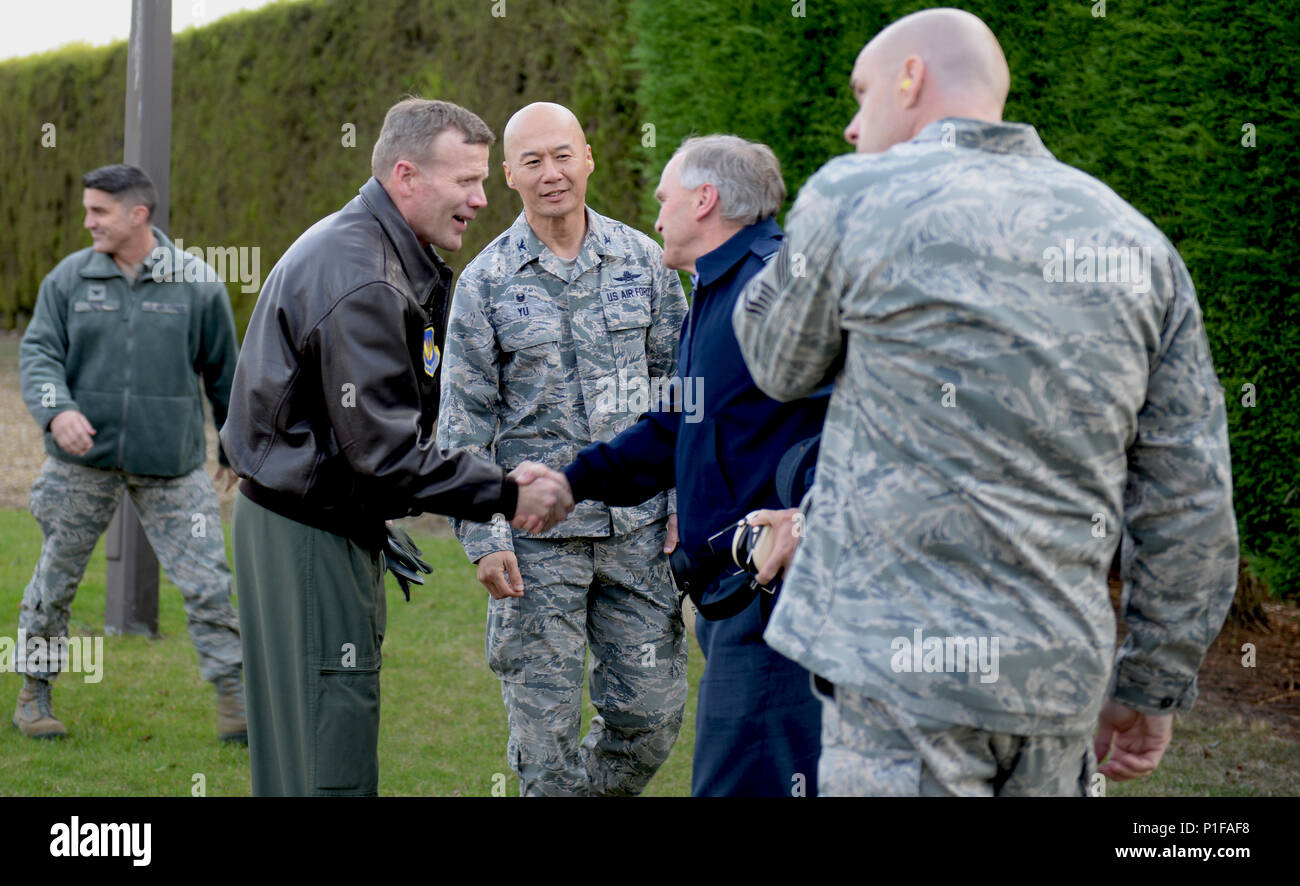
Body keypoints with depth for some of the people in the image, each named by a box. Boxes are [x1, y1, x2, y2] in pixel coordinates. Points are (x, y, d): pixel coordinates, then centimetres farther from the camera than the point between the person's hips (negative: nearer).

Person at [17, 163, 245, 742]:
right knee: (56, 579, 10)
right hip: (82, 459, 1)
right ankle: (35, 694, 25)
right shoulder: (69, 278, 2)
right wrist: (56, 410, -23)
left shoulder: (197, 283, -1)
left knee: (207, 580, -5)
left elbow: (224, 371, 10)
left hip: (172, 467, -1)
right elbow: (37, 352, -2)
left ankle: (235, 702, 4)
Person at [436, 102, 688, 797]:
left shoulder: (642, 261, 6)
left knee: (652, 713, 5)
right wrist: (483, 538, -6)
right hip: (536, 534, -2)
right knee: (544, 724, 1)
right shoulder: (486, 282, 0)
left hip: (638, 526, 2)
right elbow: (463, 421, 1)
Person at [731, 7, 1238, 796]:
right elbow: (1192, 501, 8)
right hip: (1058, 675, 5)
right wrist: (1153, 689, 17)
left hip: (907, 674, -5)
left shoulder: (855, 198, -4)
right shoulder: (1136, 238, 10)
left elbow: (780, 366, 14)